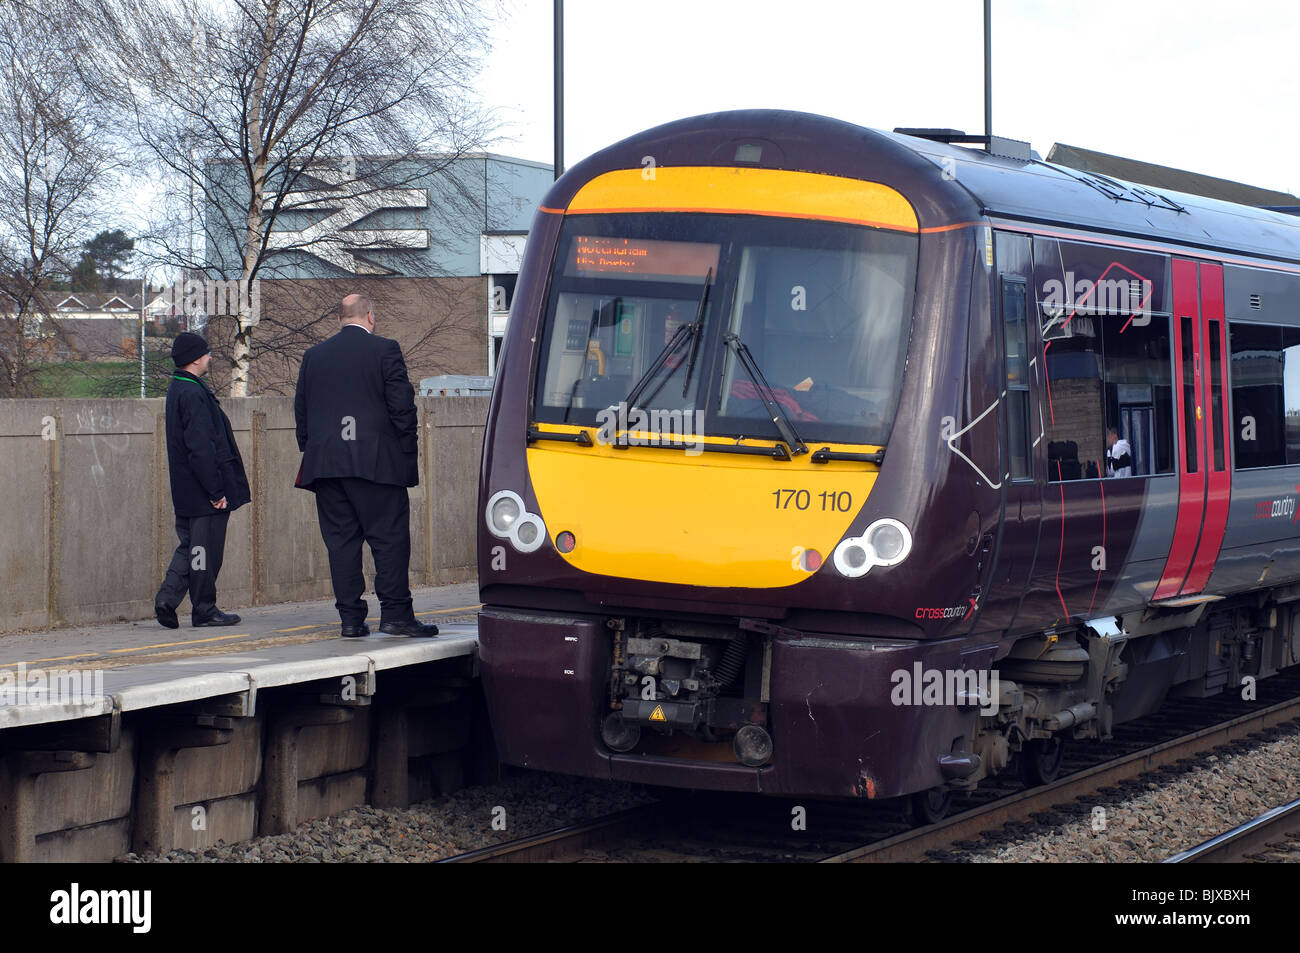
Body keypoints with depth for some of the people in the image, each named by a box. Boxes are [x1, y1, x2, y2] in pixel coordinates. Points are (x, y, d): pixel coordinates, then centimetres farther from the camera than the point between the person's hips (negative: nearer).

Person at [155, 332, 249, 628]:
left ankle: (167, 598, 5)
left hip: (186, 492, 10)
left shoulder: (177, 389, 14)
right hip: (201, 491, -10)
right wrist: (216, 491, -20)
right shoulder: (193, 394, -18)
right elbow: (201, 448, -22)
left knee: (190, 545, 15)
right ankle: (204, 610, 7)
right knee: (206, 548, 0)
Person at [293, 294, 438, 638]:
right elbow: (402, 406, -6)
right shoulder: (384, 350, -2)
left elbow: (301, 412, 14)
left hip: (324, 464, 4)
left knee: (341, 540, 5)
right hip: (375, 462, -4)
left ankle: (351, 618, 4)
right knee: (390, 537, -1)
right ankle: (395, 613, -5)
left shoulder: (313, 356, 12)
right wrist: (408, 454, 1)